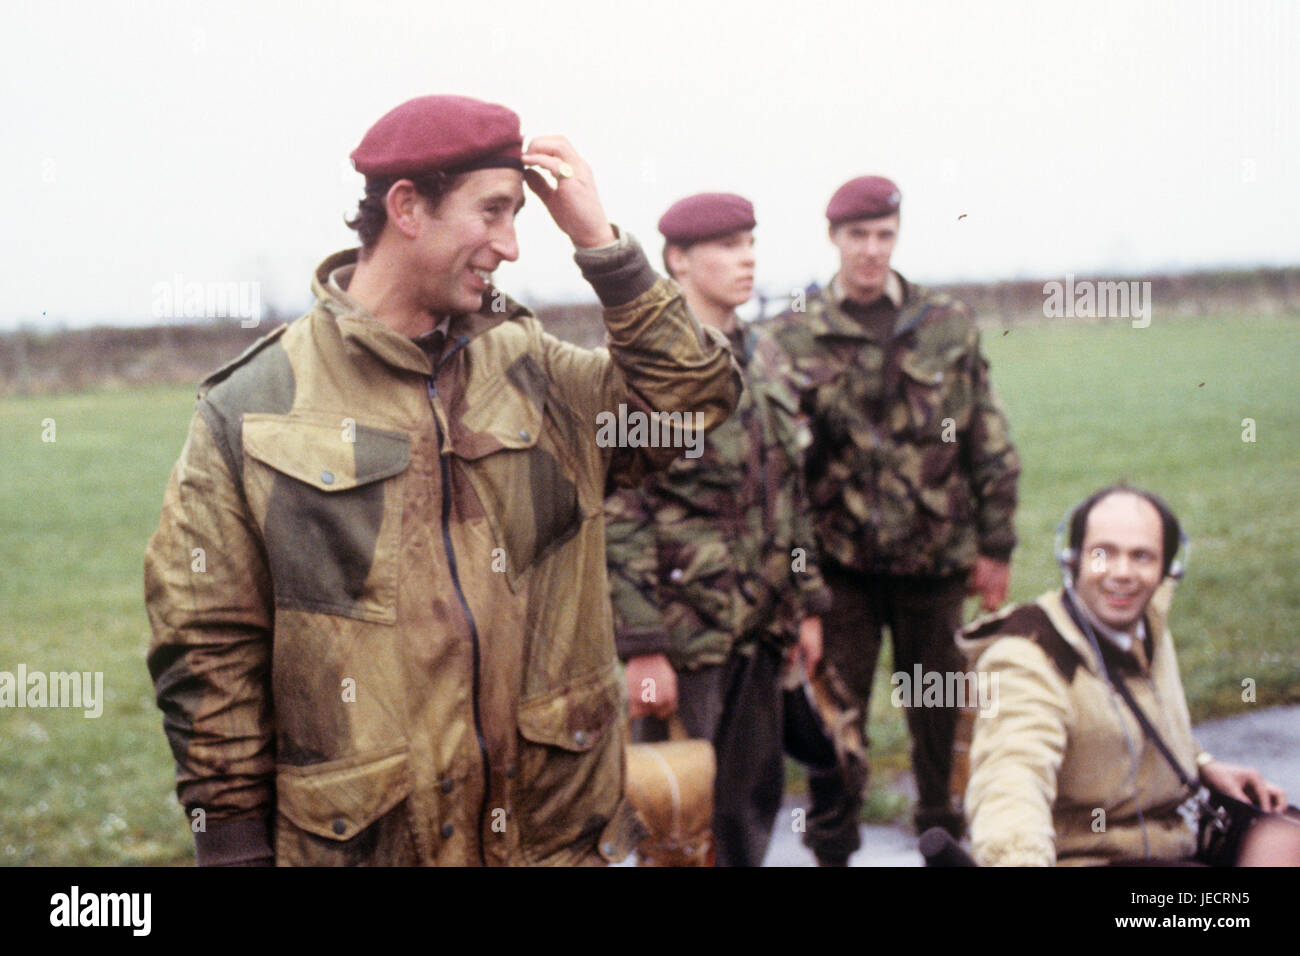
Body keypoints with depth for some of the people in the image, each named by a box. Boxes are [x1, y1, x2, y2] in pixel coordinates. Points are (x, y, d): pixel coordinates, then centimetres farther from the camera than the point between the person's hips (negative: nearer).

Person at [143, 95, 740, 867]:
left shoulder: (531, 369, 7)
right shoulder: (250, 412, -6)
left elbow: (696, 397, 0)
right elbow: (208, 654, -5)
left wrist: (600, 243, -5)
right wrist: (235, 845, -6)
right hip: (364, 839, -3)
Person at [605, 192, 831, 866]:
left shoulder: (765, 361, 12)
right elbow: (617, 514, -15)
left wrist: (805, 604, 13)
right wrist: (642, 647, -18)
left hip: (757, 631, 7)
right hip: (681, 633, -6)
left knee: (754, 798, 12)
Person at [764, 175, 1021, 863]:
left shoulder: (949, 327, 4)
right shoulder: (793, 335, 0)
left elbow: (991, 446, 6)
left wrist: (995, 546, 3)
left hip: (936, 553, 2)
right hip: (838, 557, -1)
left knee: (941, 706, 13)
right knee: (837, 708, 3)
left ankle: (943, 832, 31)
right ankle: (831, 848, 16)